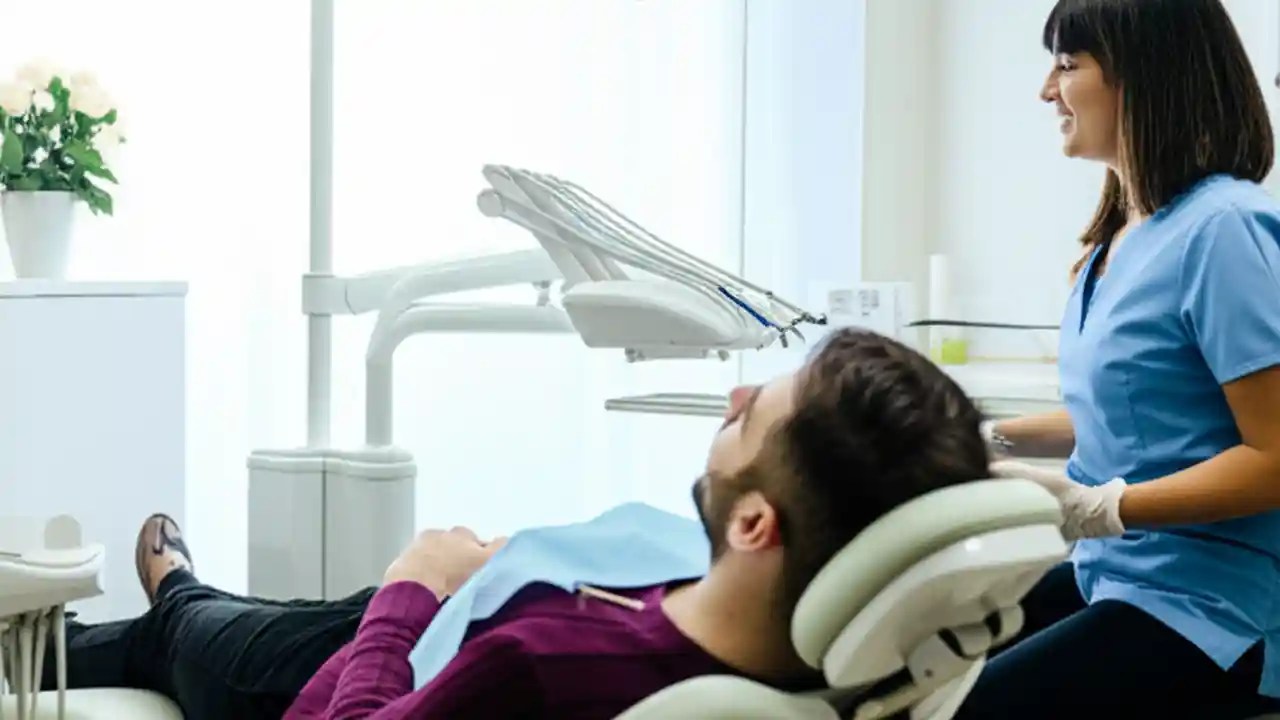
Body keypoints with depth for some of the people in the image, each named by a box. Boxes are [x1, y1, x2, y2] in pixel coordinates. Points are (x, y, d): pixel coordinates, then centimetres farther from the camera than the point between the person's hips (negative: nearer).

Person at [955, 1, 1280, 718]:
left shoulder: (1221, 228, -18)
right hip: (1113, 578, 9)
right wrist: (993, 438, 11)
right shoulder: (1122, 231, 10)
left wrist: (1095, 510, -25)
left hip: (1210, 612, -9)